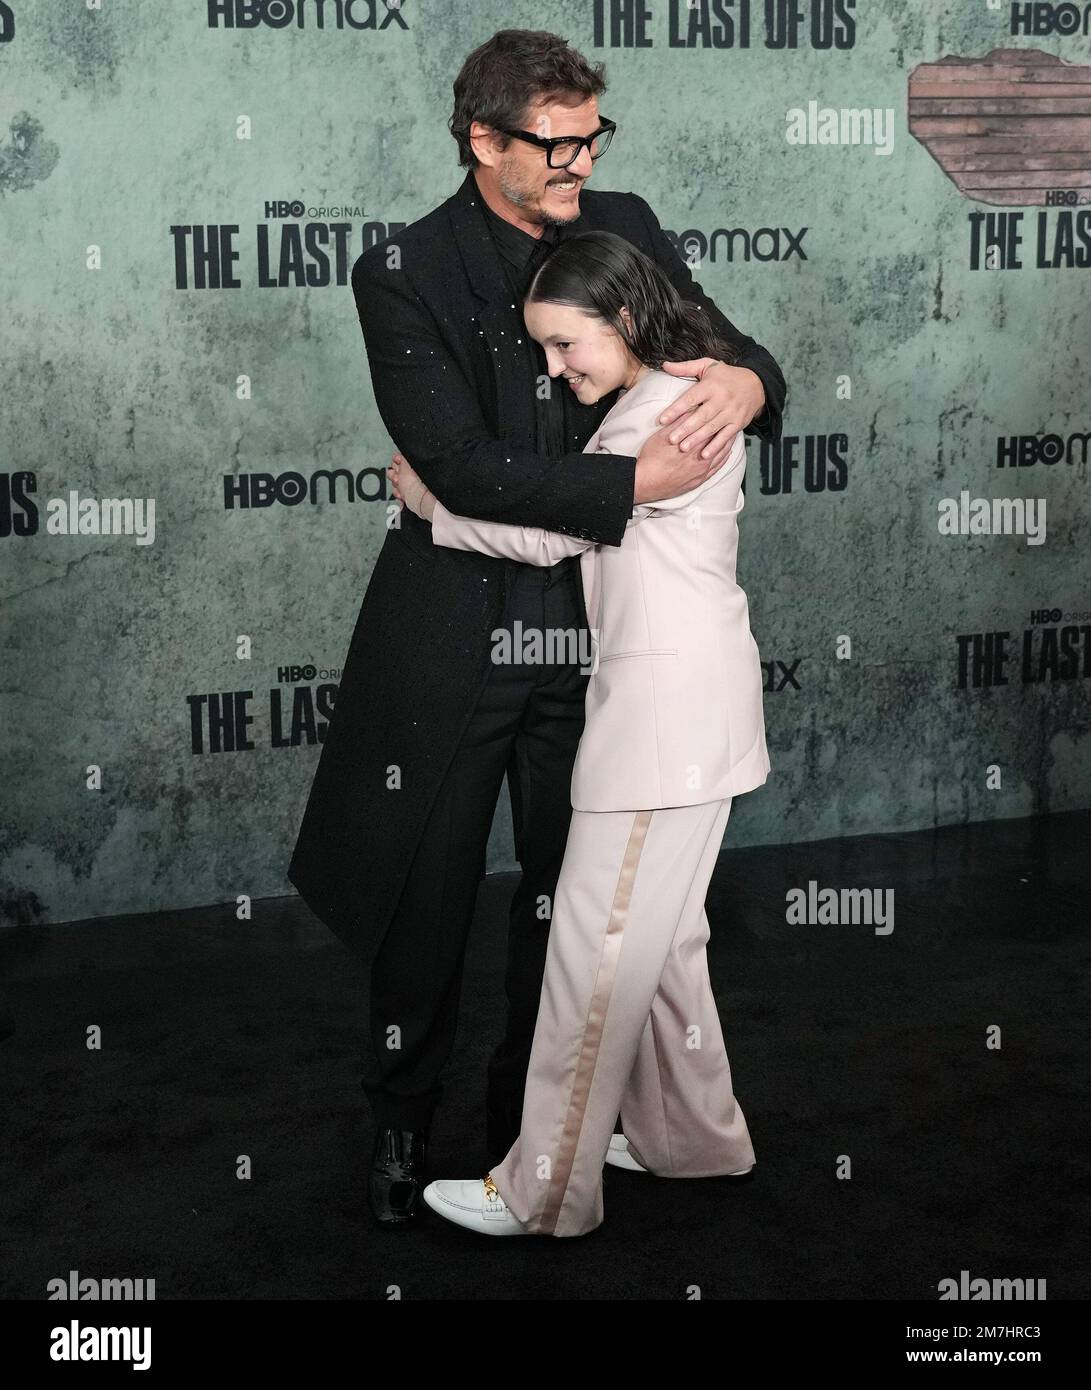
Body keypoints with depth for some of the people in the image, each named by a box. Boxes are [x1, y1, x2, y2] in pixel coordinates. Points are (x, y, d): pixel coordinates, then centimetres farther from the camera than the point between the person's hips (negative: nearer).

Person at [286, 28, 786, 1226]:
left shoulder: (625, 230, 1)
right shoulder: (402, 274, -12)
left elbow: (734, 349, 6)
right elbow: (462, 463, -21)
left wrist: (746, 381, -19)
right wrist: (638, 481, -27)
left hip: (587, 628, 4)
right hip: (449, 635, -3)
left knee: (566, 894, 14)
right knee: (424, 892, 11)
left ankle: (532, 1116, 35)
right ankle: (402, 1117, 33)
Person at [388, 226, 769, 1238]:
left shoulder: (674, 409, -15)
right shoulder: (656, 404, 17)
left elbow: (551, 529, -14)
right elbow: (574, 520, 14)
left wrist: (427, 499, -1)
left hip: (670, 701, -10)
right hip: (668, 697, 10)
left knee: (600, 945, -5)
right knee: (660, 933, 17)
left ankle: (546, 1191, 2)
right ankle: (693, 1135, 30)